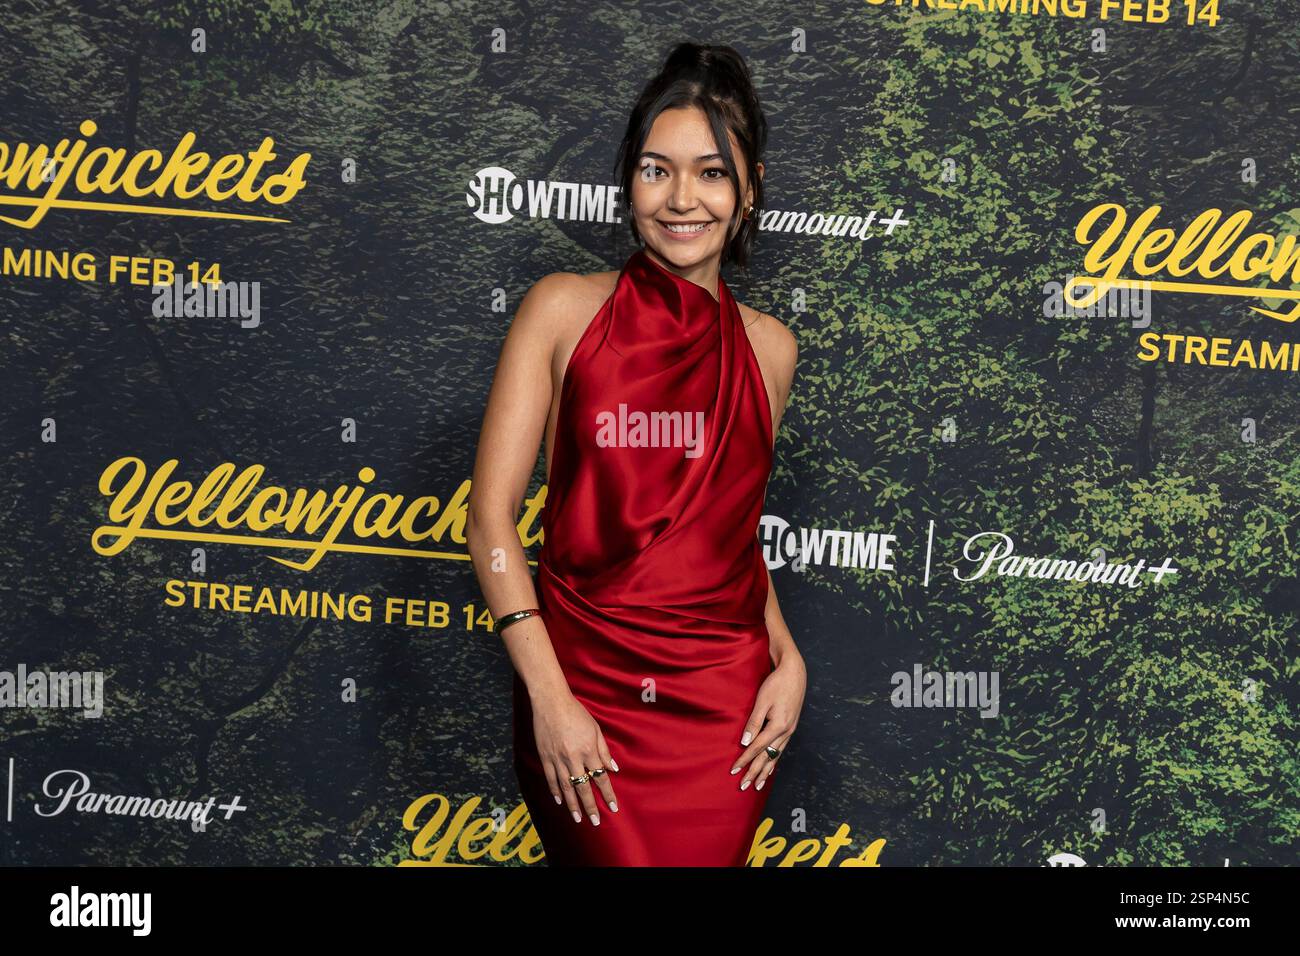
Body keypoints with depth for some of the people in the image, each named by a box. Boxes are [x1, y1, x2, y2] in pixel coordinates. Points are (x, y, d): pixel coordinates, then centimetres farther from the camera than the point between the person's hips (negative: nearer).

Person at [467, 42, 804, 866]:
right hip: (585, 690, -2)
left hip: (727, 700, 3)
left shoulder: (769, 349, 6)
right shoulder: (565, 310, -3)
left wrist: (787, 656, 1)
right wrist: (549, 699, -13)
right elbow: (491, 513, -7)